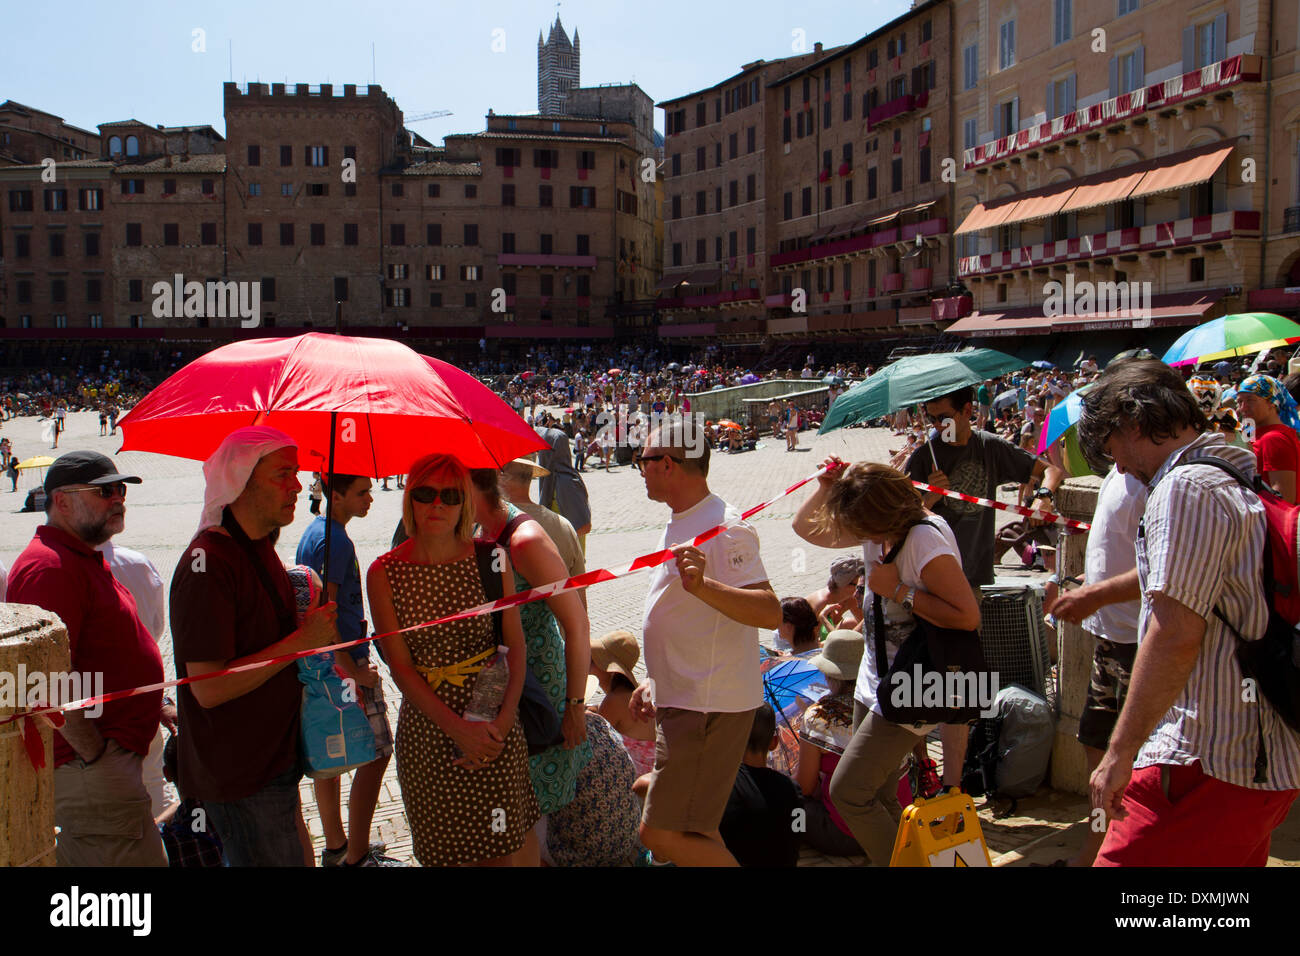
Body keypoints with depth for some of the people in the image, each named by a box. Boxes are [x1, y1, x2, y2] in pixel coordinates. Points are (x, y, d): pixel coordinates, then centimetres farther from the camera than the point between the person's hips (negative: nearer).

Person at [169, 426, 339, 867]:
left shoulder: (260, 548, 8)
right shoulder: (208, 563, -22)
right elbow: (209, 688, -26)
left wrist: (318, 631, 4)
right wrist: (301, 641, -22)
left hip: (273, 760, 9)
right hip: (239, 777, -9)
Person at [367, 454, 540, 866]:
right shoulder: (383, 573, -5)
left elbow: (516, 646, 0)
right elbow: (399, 665, -5)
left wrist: (504, 720, -12)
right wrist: (456, 727, -13)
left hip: (495, 726, 0)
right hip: (426, 730, 0)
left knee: (508, 847, 5)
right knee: (441, 848, 10)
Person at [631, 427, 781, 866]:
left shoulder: (723, 528, -19)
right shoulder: (681, 523, 13)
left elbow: (770, 612, -29)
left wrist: (702, 586, -42)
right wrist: (655, 681, 25)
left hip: (707, 707, -10)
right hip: (684, 700, 10)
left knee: (661, 835, -10)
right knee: (695, 833, 19)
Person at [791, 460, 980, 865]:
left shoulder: (926, 539, -23)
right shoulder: (876, 527, 2)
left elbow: (967, 616, -27)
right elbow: (806, 527, 13)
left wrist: (898, 590, -22)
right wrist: (826, 488, -5)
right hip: (875, 680, 9)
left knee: (848, 792, -9)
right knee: (878, 798, 15)